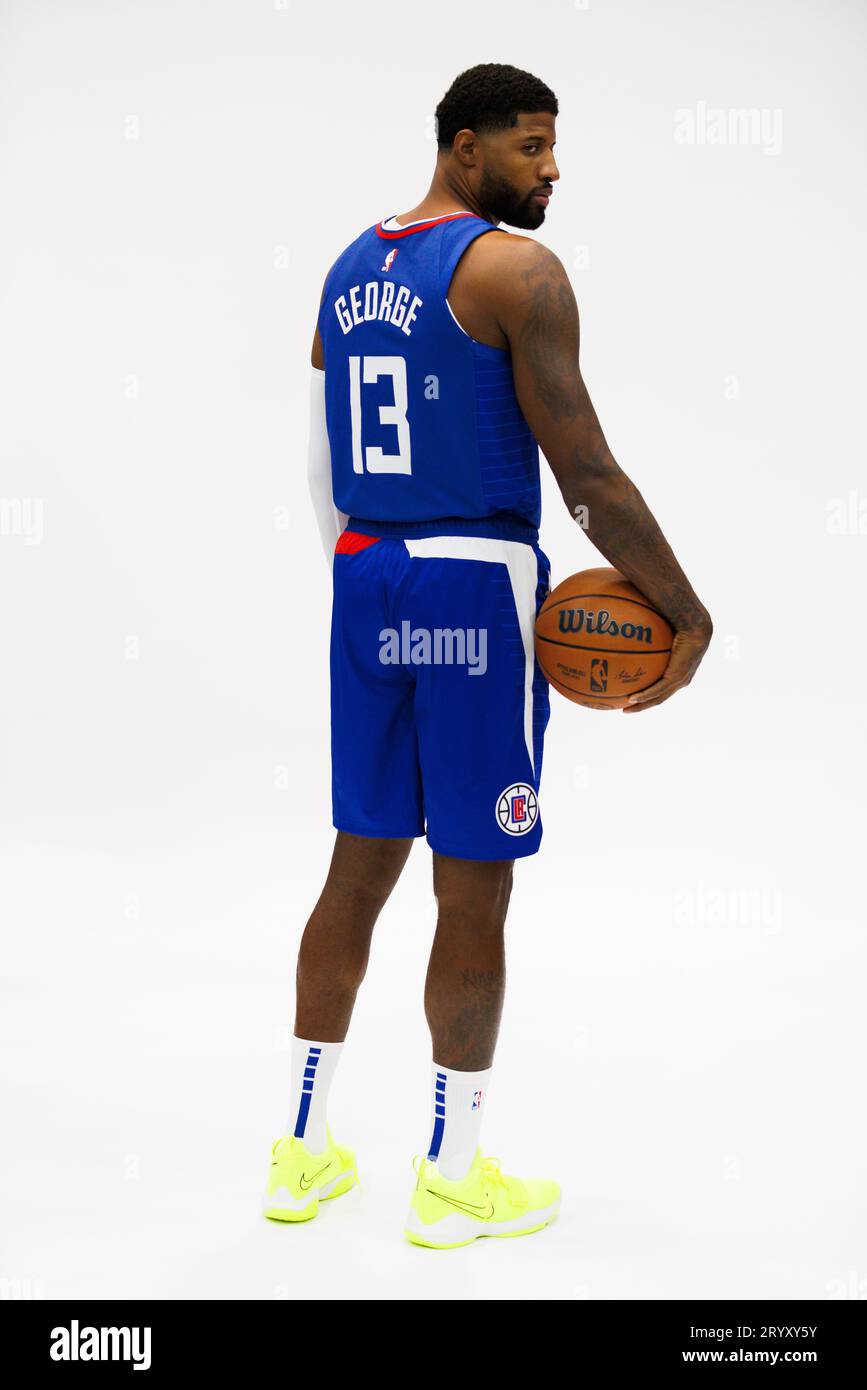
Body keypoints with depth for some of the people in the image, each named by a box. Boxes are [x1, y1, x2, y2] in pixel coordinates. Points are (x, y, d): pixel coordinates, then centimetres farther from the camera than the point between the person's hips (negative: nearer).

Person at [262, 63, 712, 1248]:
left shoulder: (349, 270, 13)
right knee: (473, 886, 2)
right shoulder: (515, 269, -11)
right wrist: (687, 611, -8)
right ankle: (454, 1175, 12)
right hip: (475, 585, -7)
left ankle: (304, 1151, 22)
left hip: (364, 581, 8)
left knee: (362, 863, 15)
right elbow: (585, 470, -15)